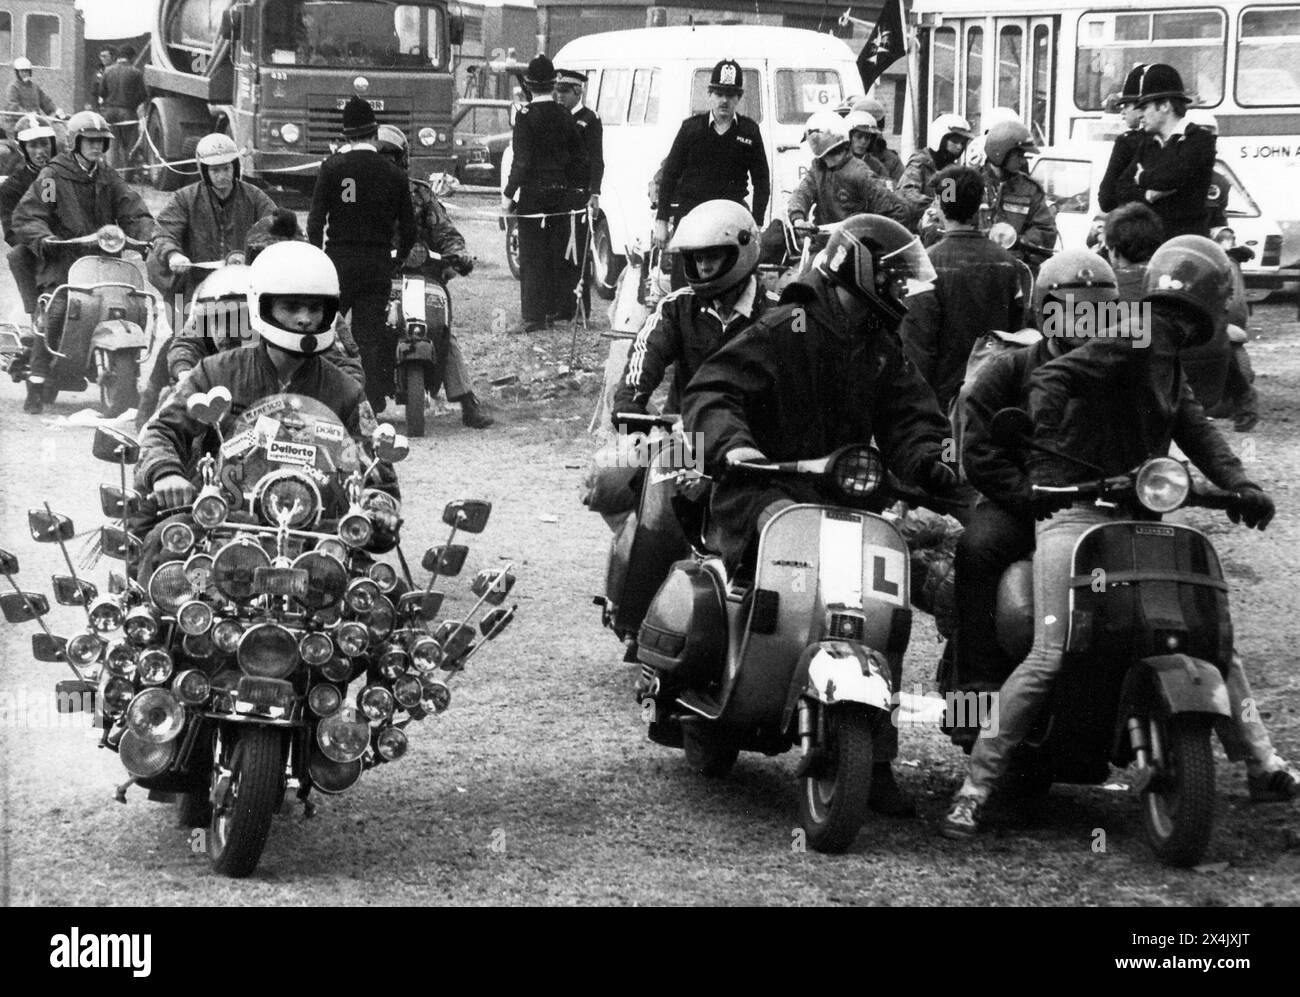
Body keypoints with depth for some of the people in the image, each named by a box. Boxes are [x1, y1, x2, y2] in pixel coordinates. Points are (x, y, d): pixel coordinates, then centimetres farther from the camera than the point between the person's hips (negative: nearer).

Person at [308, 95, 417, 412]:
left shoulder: (332, 167, -4)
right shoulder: (393, 173, 2)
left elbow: (316, 218, -6)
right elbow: (408, 225, 6)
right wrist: (401, 256, 22)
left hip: (340, 260, -2)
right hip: (379, 262, 2)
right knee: (372, 332, 4)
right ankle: (375, 402, 0)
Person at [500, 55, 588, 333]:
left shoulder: (525, 116, -12)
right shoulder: (566, 117, 4)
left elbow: (522, 161, -16)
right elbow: (580, 158, 8)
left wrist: (508, 194, -11)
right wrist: (580, 191, 16)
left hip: (534, 195, -5)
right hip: (564, 195, 5)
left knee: (532, 257, -2)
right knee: (560, 255, 12)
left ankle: (533, 316, -4)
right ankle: (560, 310, 19)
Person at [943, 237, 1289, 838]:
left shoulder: (1165, 361, 17)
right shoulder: (1133, 340, -12)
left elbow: (1195, 429, 12)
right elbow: (1050, 381, -23)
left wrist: (1240, 485, -4)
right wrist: (1045, 457, -34)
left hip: (1136, 516, 10)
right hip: (1077, 512, -10)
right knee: (1051, 658, -17)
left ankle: (1262, 765, 24)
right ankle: (975, 785, -11)